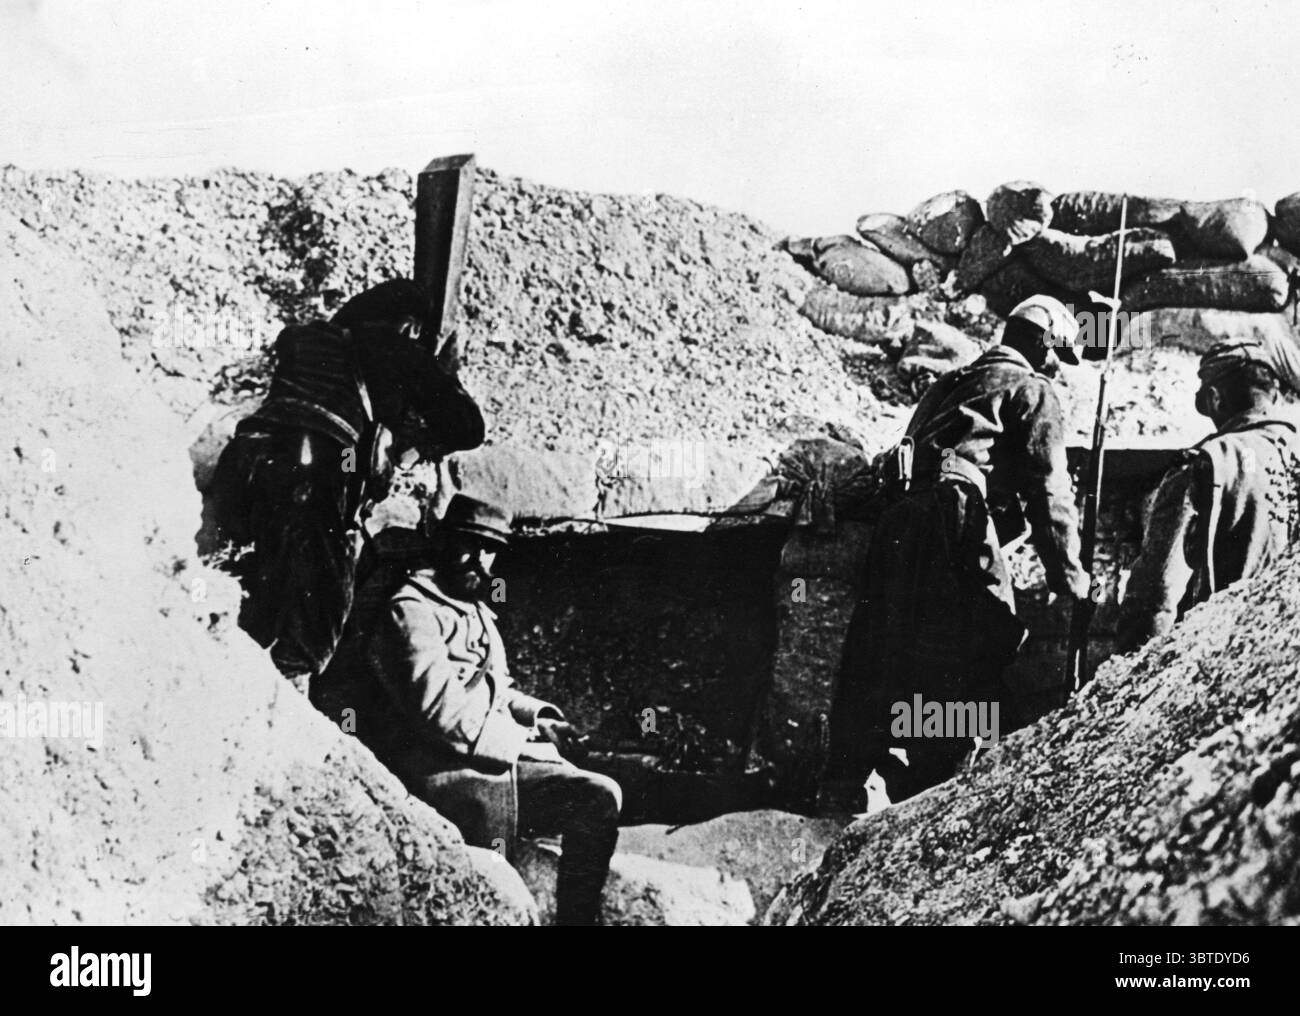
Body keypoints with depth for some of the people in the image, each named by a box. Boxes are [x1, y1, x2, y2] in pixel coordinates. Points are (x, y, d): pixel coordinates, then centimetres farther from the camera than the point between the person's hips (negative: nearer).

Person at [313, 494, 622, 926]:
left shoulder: (477, 611, 24)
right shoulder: (411, 611, -6)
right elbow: (438, 709, -18)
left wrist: (536, 715, 13)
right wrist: (522, 741, -13)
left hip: (496, 766, 8)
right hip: (435, 773, -7)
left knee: (601, 797, -10)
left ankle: (576, 917, -8)